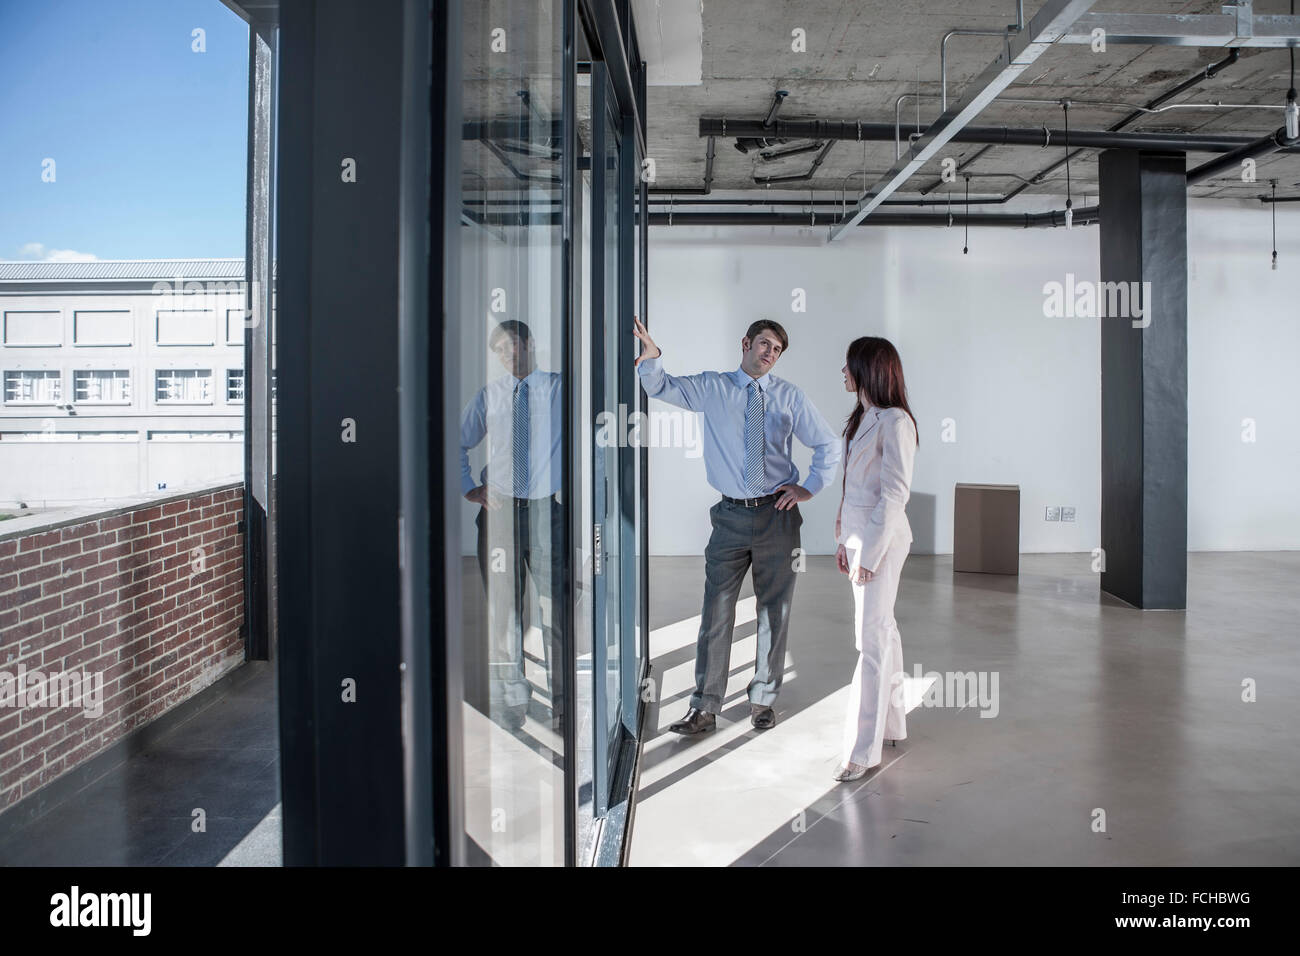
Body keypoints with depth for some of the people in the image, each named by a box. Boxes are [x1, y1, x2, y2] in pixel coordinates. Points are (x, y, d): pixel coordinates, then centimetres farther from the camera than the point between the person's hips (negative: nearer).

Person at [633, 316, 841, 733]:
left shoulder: (790, 397, 4)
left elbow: (828, 444, 11)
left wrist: (810, 487, 1)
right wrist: (651, 357, -22)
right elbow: (660, 386, -2)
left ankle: (763, 700, 24)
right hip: (731, 515, 0)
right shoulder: (710, 388, 5)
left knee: (775, 611, 8)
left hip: (777, 514, 1)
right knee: (716, 611, 0)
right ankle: (705, 707, 9)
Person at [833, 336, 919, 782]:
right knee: (881, 628, 17)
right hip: (860, 534, 9)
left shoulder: (894, 422, -16)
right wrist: (844, 538, 15)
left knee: (872, 637, -6)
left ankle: (863, 748, -1)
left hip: (881, 537, -9)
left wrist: (870, 552, -19)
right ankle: (892, 720, 31)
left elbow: (894, 493, -19)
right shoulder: (864, 418, 12)